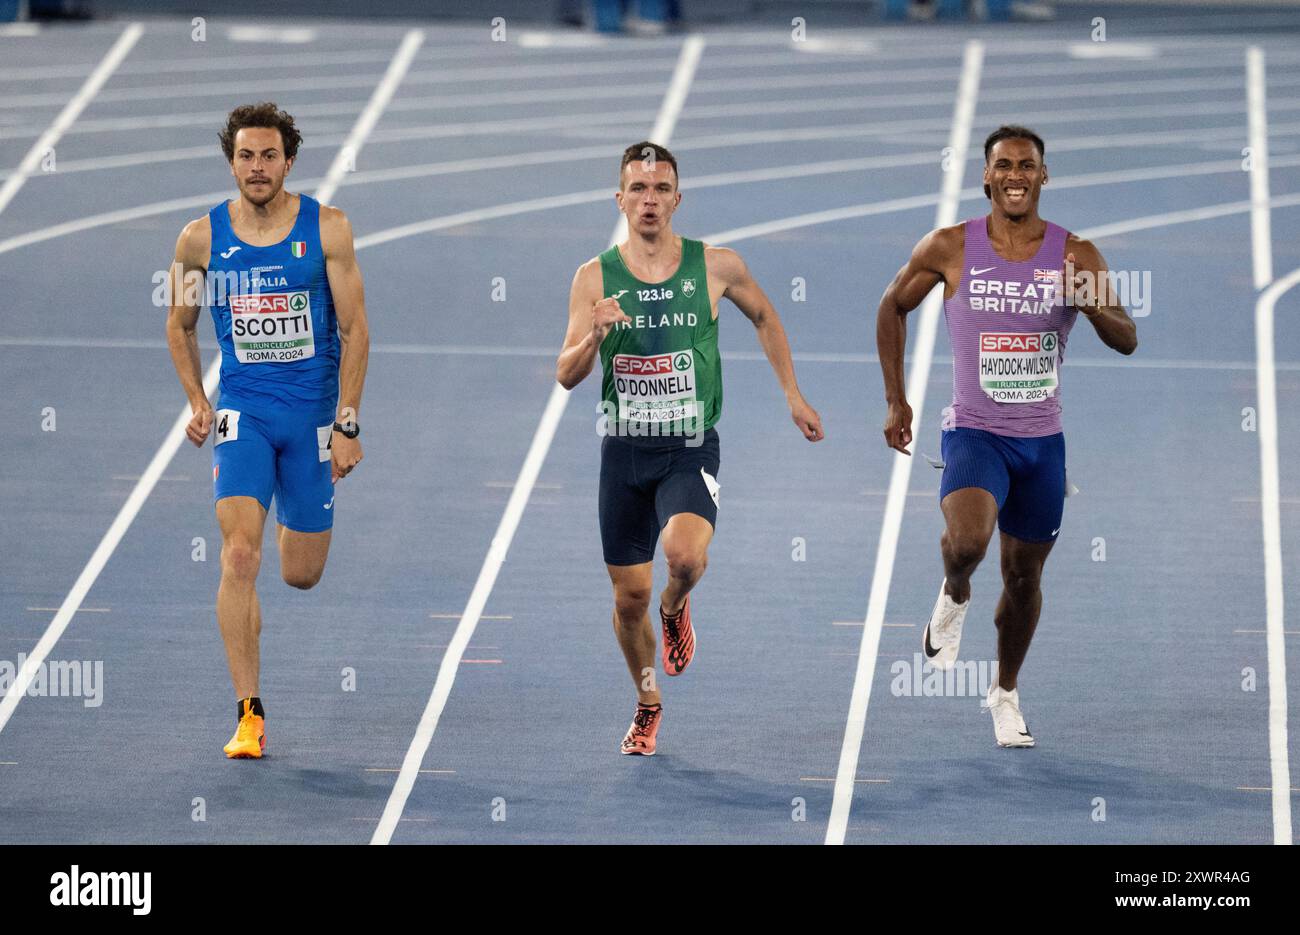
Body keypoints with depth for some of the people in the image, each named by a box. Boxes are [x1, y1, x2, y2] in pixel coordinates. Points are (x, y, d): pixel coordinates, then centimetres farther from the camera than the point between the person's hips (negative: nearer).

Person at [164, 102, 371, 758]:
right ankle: (249, 715, -13)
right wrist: (197, 403, 4)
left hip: (313, 412, 0)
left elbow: (355, 329, -3)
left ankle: (296, 529, 48)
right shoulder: (202, 238, -1)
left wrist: (347, 424, -9)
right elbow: (180, 326, 15)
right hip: (242, 411, 0)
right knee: (239, 559, -16)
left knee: (301, 575, 8)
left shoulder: (326, 229, -4)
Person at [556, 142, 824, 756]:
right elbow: (566, 376, -2)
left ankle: (676, 611, 8)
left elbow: (764, 318, 17)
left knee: (685, 552, -29)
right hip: (623, 451, 2)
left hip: (690, 451, -2)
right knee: (629, 596, 6)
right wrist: (595, 335, -22)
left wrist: (793, 395, 15)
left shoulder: (716, 267, -3)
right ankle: (648, 705, 32)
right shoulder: (595, 277, -2)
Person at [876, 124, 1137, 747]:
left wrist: (1091, 305, -27)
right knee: (968, 539, -30)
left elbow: (1127, 341, -5)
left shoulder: (1075, 256, -3)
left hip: (1043, 440, 3)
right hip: (974, 432, -2)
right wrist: (895, 400, 7)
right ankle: (954, 597, 6)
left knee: (1024, 577, 12)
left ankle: (1006, 693, 36)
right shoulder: (950, 248, -6)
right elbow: (892, 307, 10)